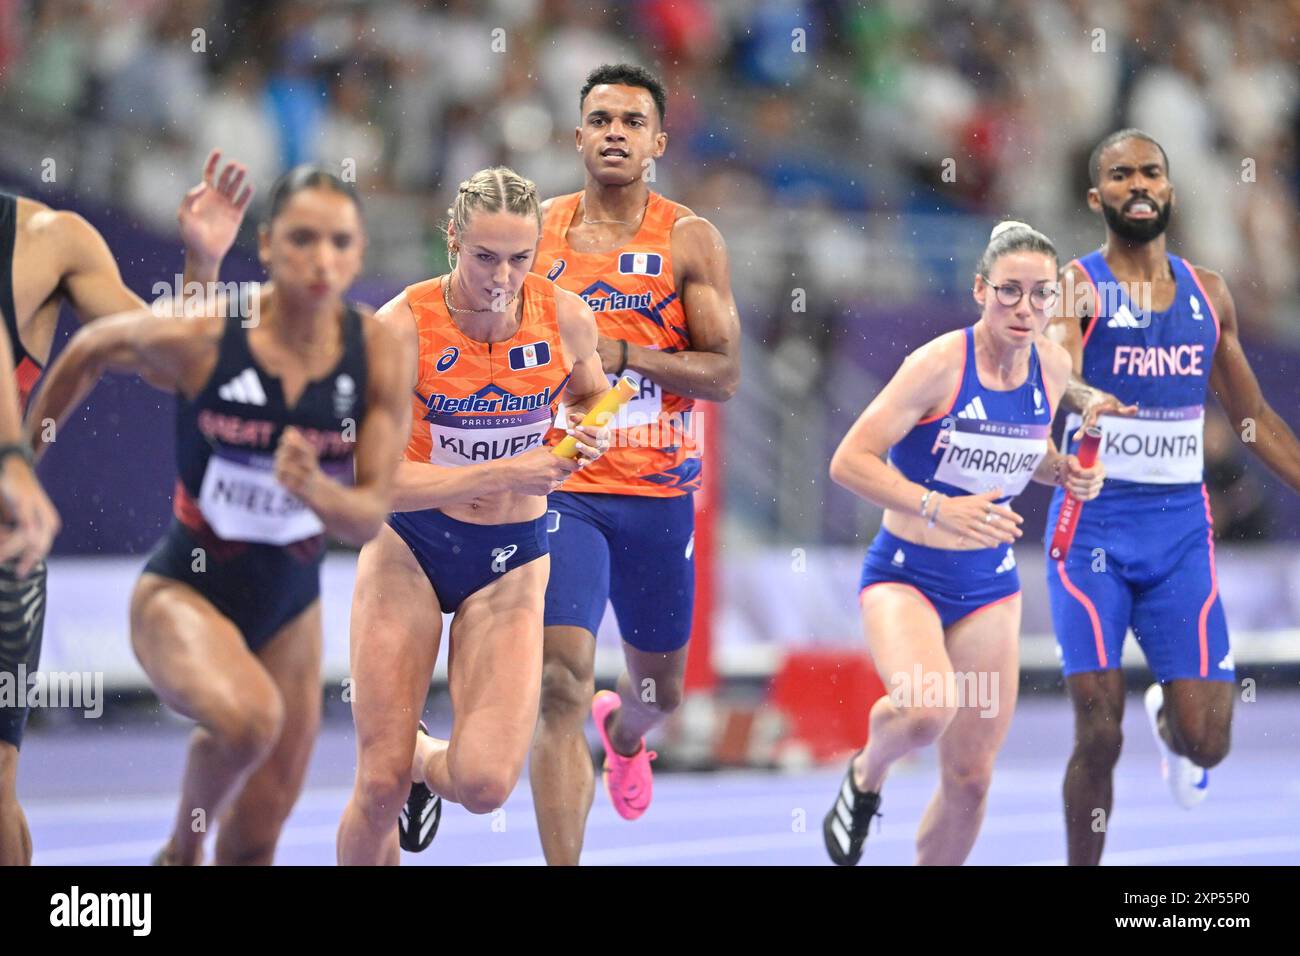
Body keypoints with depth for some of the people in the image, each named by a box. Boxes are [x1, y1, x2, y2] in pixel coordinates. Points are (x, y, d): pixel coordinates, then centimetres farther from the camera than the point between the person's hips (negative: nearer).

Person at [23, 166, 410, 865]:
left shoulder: (378, 355, -12)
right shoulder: (199, 340, -20)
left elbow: (369, 518, -9)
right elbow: (89, 349, 1)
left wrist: (314, 490, -32)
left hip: (290, 604, 4)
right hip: (185, 589, -4)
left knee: (254, 848, 9)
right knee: (249, 716, -36)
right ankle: (182, 849, -7)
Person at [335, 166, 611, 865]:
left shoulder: (567, 318, -10)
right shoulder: (403, 326, -18)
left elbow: (590, 396, 14)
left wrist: (589, 435, -10)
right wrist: (503, 473, -28)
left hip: (511, 559, 2)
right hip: (409, 546, -2)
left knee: (484, 782, -15)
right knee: (380, 786, -7)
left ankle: (426, 762, 22)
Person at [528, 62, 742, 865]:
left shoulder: (689, 240, -2)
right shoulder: (536, 232, 2)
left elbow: (724, 375, -8)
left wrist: (618, 355, -19)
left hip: (659, 492, 1)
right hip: (561, 489, -1)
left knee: (661, 690, 19)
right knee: (560, 684, -18)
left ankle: (622, 734, 57)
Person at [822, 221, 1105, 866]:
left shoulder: (1052, 365, -1)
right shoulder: (939, 364, -19)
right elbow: (850, 461, -20)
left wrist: (1063, 471, -3)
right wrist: (938, 507, -31)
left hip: (989, 582, 5)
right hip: (905, 573, -5)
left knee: (971, 780, 4)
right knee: (929, 709, -32)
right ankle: (865, 779, 2)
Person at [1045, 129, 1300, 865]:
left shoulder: (1208, 293, 10)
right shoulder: (1078, 286, -5)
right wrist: (1087, 400, -48)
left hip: (1182, 527, 4)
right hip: (1094, 527, -3)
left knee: (1206, 743, -2)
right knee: (1100, 737, -11)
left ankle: (1168, 719, 35)